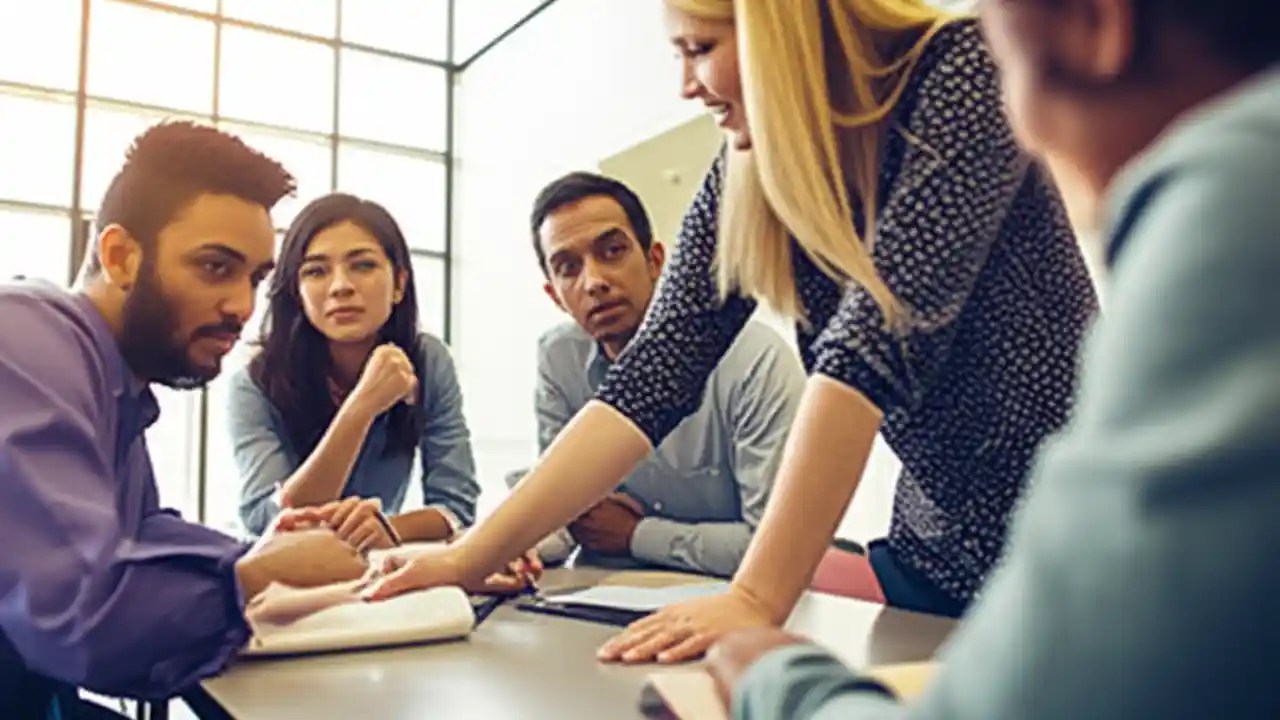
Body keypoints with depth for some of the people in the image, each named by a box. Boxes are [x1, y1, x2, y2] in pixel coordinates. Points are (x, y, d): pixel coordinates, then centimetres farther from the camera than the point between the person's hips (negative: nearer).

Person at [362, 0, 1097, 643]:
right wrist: (472, 554, -13)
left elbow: (875, 344, -28)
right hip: (935, 554, 4)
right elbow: (652, 377, -8)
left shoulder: (962, 73, -18)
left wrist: (758, 596, -32)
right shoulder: (744, 185, -3)